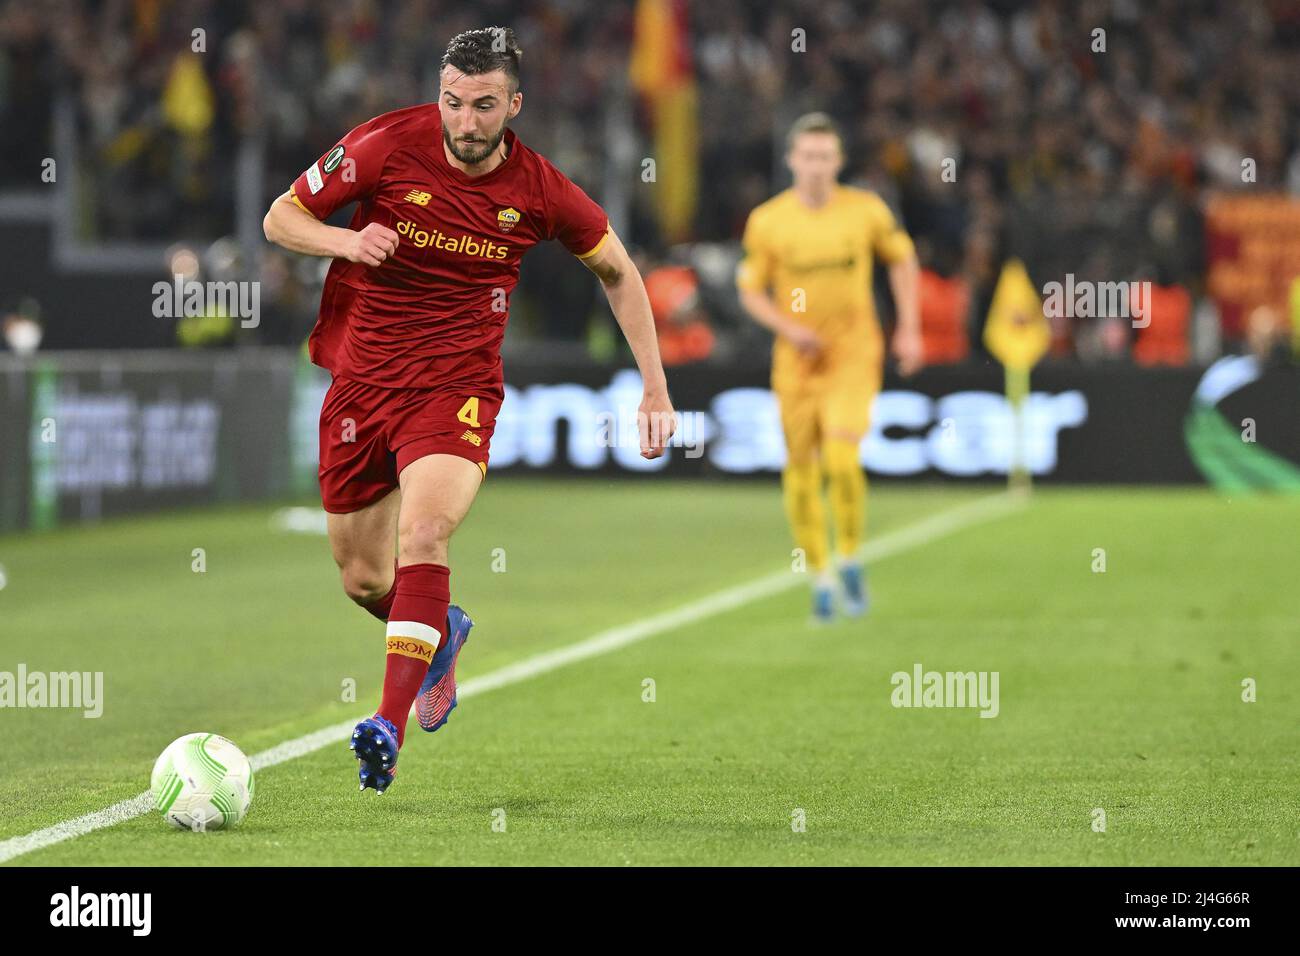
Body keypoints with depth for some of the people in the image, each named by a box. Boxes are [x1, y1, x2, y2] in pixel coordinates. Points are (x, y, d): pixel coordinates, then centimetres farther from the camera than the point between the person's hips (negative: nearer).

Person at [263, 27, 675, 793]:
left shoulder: (540, 191, -6)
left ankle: (391, 726, -35)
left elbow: (617, 270, 11)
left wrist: (656, 390, 8)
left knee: (425, 534, -29)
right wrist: (344, 241, -22)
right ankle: (441, 632, 45)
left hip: (456, 387, -2)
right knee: (363, 580, 10)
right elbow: (281, 217, 0)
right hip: (360, 379, 2)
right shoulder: (388, 146, -10)